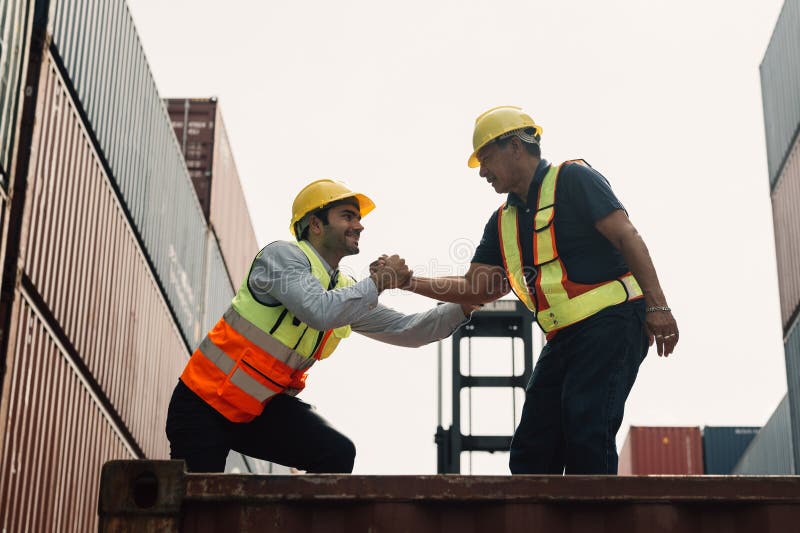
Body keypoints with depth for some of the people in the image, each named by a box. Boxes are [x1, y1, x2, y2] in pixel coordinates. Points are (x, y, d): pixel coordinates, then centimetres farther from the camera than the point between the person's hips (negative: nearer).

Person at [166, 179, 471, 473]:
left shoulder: (346, 291, 7)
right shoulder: (283, 255, -15)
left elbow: (406, 331, 8)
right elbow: (320, 312, -32)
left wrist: (463, 306, -4)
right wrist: (378, 282, -22)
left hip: (262, 407, 7)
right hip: (204, 399, -6)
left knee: (338, 453, -15)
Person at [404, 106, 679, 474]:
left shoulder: (572, 179, -4)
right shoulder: (504, 221, 18)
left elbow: (626, 236, -12)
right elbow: (475, 289, 16)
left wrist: (656, 305, -20)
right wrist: (412, 283, 7)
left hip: (611, 321, -8)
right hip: (563, 337, 8)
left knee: (586, 430, -21)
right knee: (531, 449, 4)